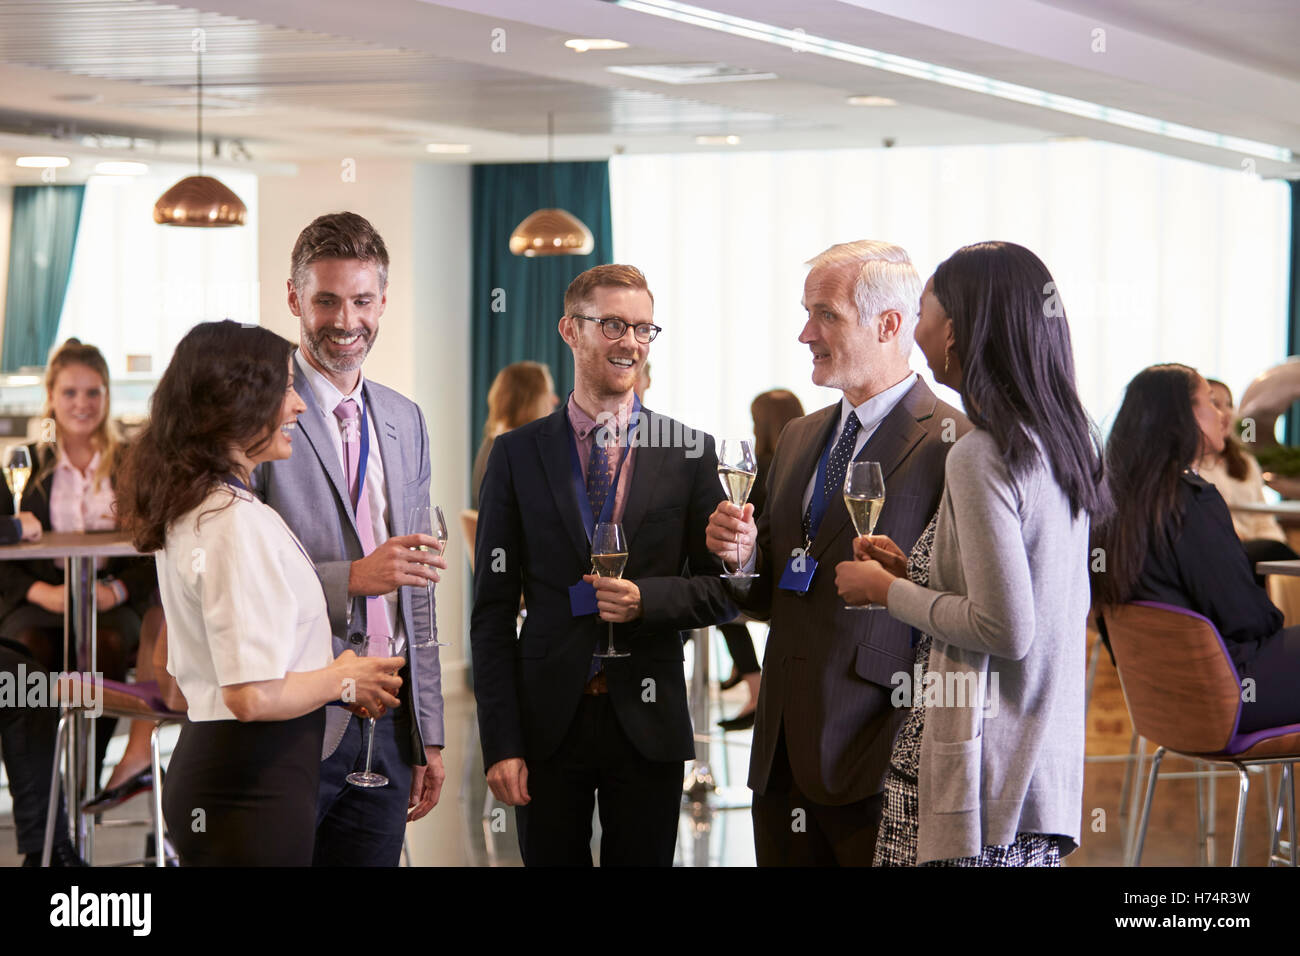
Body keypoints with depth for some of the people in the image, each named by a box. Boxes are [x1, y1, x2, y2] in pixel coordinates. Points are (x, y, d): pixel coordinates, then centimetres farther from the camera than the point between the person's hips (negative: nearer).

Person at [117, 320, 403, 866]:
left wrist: (328, 676, 13)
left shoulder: (186, 509, 11)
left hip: (203, 763, 10)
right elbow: (253, 695, -24)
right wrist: (341, 680, -7)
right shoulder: (241, 523, -19)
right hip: (253, 786, -10)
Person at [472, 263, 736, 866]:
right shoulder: (517, 454, 3)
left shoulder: (689, 452, 3)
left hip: (648, 722, 0)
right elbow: (492, 611, 1)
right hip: (548, 721, 0)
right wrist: (501, 743, -6)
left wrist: (646, 599, -14)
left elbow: (723, 590, 6)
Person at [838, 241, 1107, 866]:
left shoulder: (981, 457, -17)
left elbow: (1007, 630, -20)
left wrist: (890, 591, -6)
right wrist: (916, 574, 14)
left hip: (982, 774, -9)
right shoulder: (1067, 441, 10)